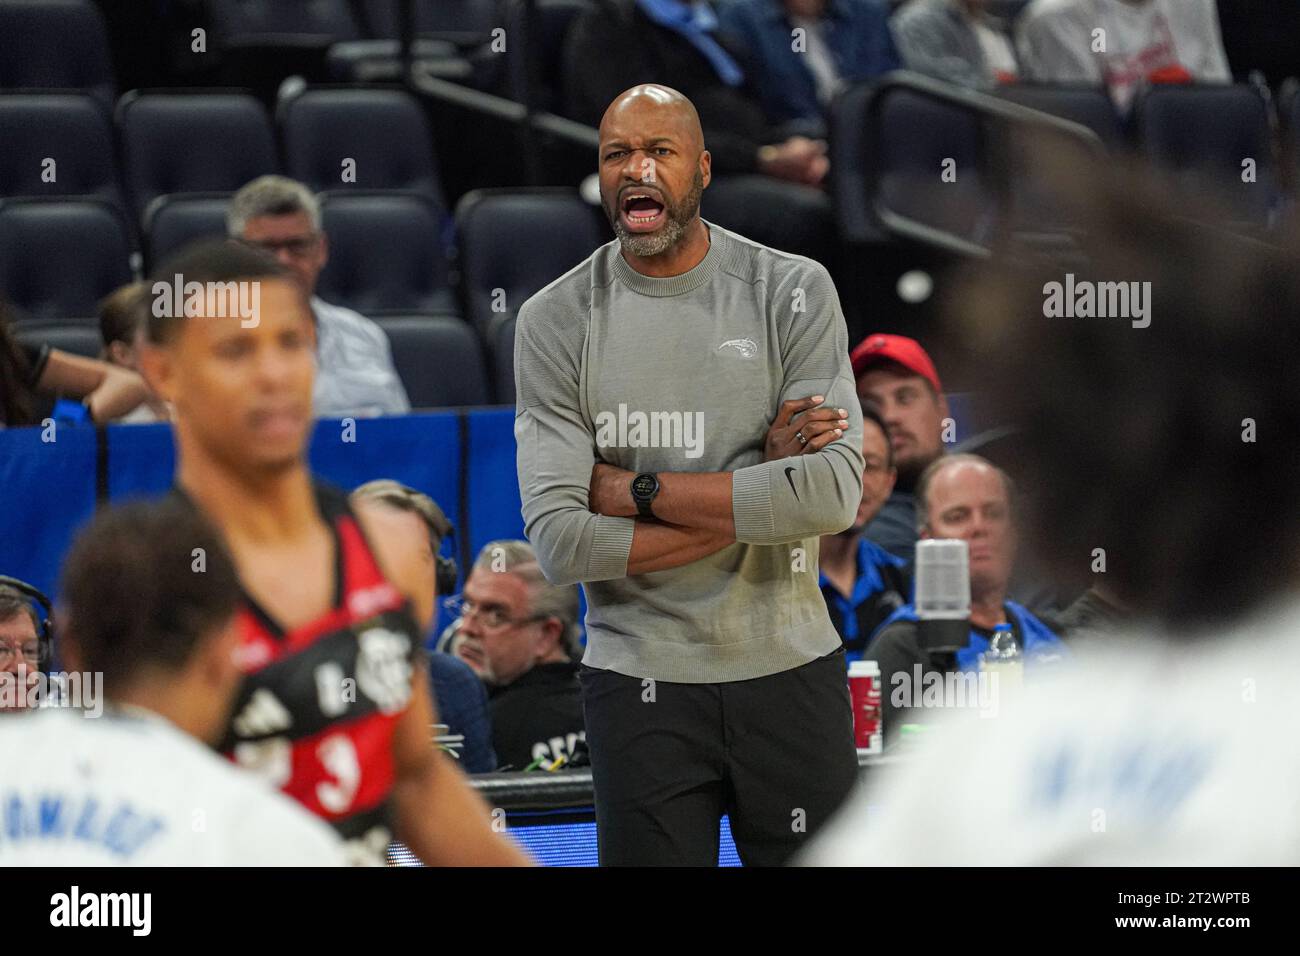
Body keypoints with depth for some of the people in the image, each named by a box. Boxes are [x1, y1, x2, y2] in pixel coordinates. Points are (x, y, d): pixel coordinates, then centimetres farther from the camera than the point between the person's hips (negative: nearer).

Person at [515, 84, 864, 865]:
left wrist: (637, 491, -14)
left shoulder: (794, 293, -3)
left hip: (790, 675, 0)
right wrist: (753, 507, -14)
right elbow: (560, 542, -12)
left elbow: (835, 494, -15)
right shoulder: (556, 322, -2)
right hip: (641, 684, 0)